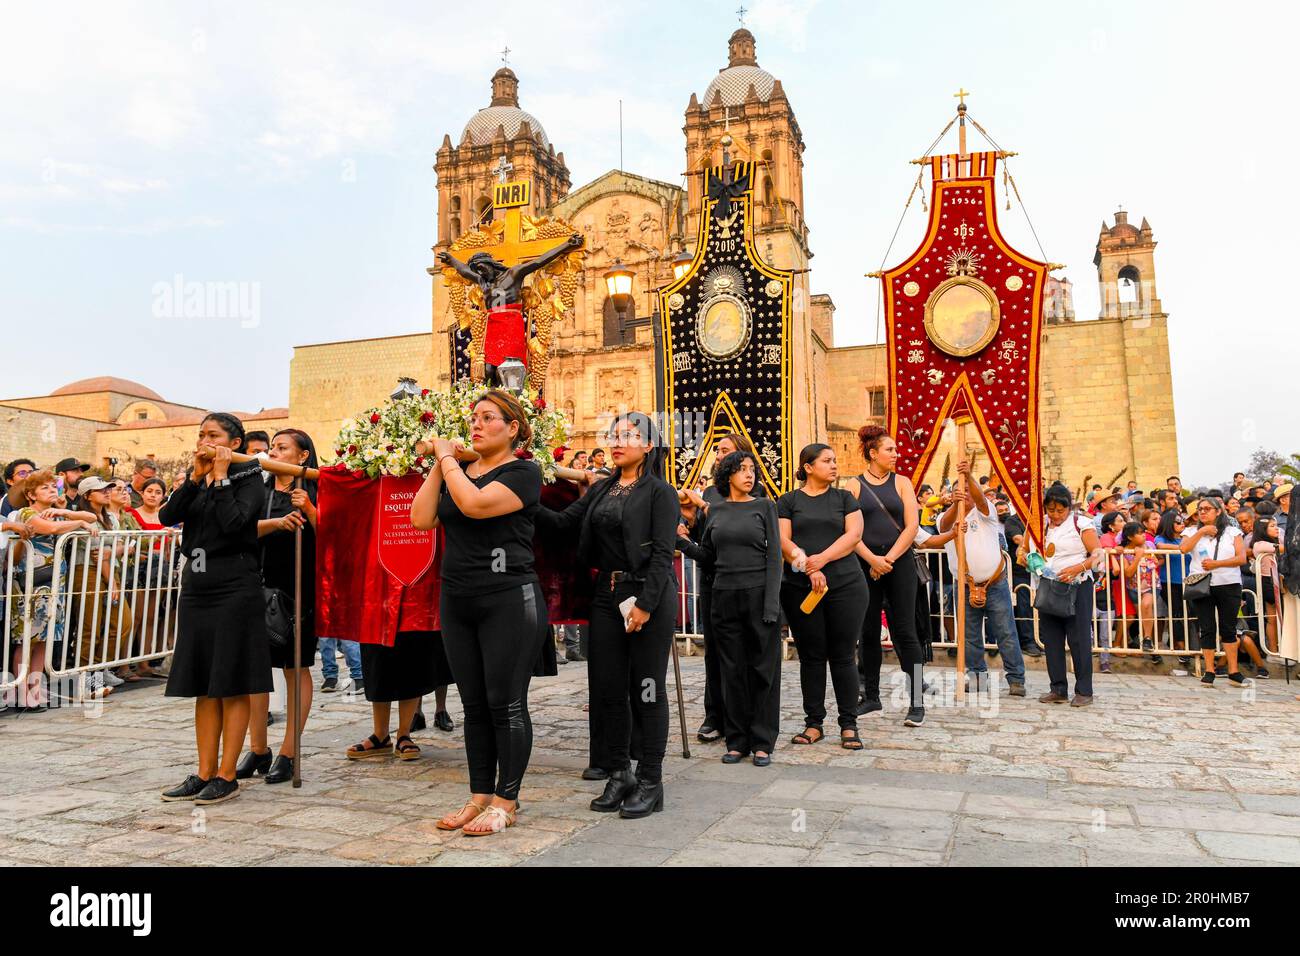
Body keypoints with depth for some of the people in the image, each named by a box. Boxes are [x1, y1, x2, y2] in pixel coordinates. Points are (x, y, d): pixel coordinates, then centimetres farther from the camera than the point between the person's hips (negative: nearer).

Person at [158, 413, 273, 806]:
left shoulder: (248, 478, -3)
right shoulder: (195, 478, 14)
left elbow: (234, 523, -19)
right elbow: (167, 516, -1)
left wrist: (221, 476, -11)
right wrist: (197, 476, -6)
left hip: (235, 586, -7)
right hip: (196, 584, 7)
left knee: (231, 685, -1)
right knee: (203, 686, 10)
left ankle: (226, 776, 6)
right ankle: (204, 773, 18)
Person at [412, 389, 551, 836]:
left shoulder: (523, 472, -7)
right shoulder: (458, 471, 14)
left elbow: (475, 504, -23)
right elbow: (421, 519, 4)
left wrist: (447, 456, -9)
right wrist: (439, 463, 3)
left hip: (509, 601, -7)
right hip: (457, 601, 7)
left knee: (506, 705, 0)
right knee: (474, 704, 12)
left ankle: (506, 802, 12)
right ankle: (480, 795, 23)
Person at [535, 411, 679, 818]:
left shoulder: (659, 492, -5)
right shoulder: (601, 489, 14)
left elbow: (662, 553, -12)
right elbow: (564, 521, 6)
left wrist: (645, 604, -18)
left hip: (649, 596, -6)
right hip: (607, 596, 6)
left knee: (647, 689, 1)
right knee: (608, 688, 10)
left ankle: (650, 781, 13)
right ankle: (619, 773, 24)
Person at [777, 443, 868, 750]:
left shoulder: (844, 498, 11)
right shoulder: (788, 501, 8)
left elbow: (854, 534, -2)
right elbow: (783, 540, -3)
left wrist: (822, 558, -15)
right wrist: (809, 569, -16)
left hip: (845, 586, 0)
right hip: (800, 588, 0)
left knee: (842, 656, 2)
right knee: (811, 656, 5)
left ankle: (849, 725, 10)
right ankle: (814, 723, 15)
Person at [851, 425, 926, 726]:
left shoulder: (901, 483, 6)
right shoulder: (855, 486, 3)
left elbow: (912, 525, -2)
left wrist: (889, 559, -10)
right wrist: (873, 560, -13)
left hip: (900, 563, 0)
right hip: (866, 564, 0)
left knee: (904, 632, -3)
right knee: (868, 632, 7)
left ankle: (916, 703, 1)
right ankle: (871, 696, 20)